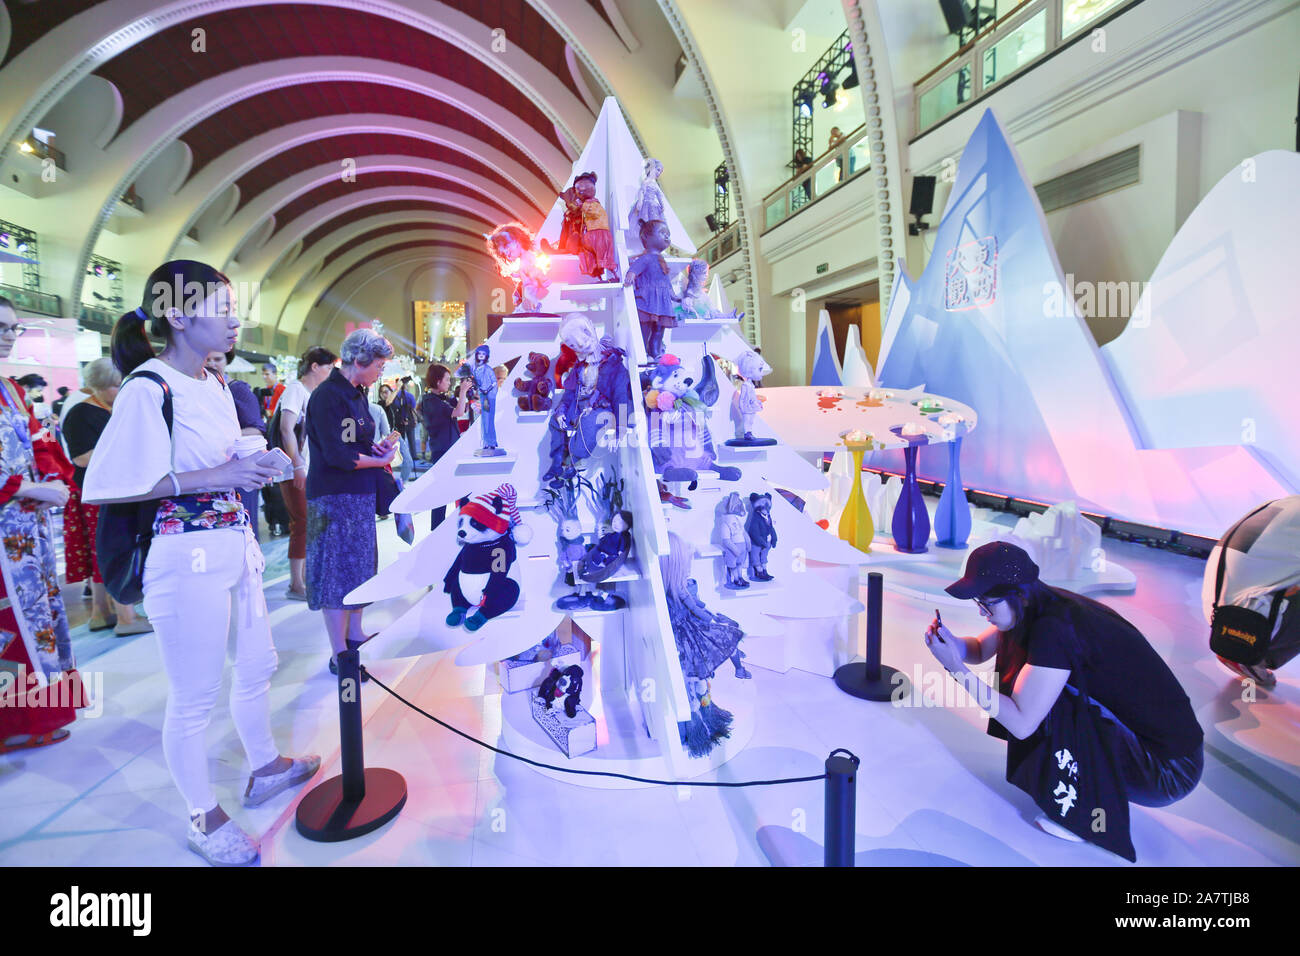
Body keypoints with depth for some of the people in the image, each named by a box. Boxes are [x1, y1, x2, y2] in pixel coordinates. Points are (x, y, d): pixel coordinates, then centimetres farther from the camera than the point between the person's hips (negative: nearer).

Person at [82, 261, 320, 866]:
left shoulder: (214, 385, 9)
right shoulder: (148, 388, -16)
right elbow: (101, 486, -20)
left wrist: (253, 468, 5)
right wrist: (209, 478, -23)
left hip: (236, 545, 9)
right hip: (187, 557, -8)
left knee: (256, 666, 21)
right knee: (193, 698, 8)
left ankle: (264, 768, 43)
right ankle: (204, 817, 27)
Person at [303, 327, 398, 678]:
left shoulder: (356, 393, 12)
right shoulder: (328, 396, -16)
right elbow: (338, 455, -22)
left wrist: (379, 447, 0)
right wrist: (379, 460, -11)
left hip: (360, 494, 9)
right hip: (335, 497, -9)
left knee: (359, 566, 16)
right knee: (338, 571, -3)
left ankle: (355, 635, 30)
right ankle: (339, 656, 6)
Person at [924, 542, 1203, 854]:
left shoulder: (1055, 629, -30)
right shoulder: (1039, 605, -4)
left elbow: (1021, 724, -28)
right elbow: (981, 649, 10)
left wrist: (957, 669, -26)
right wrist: (951, 641, -12)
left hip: (1168, 771, -8)